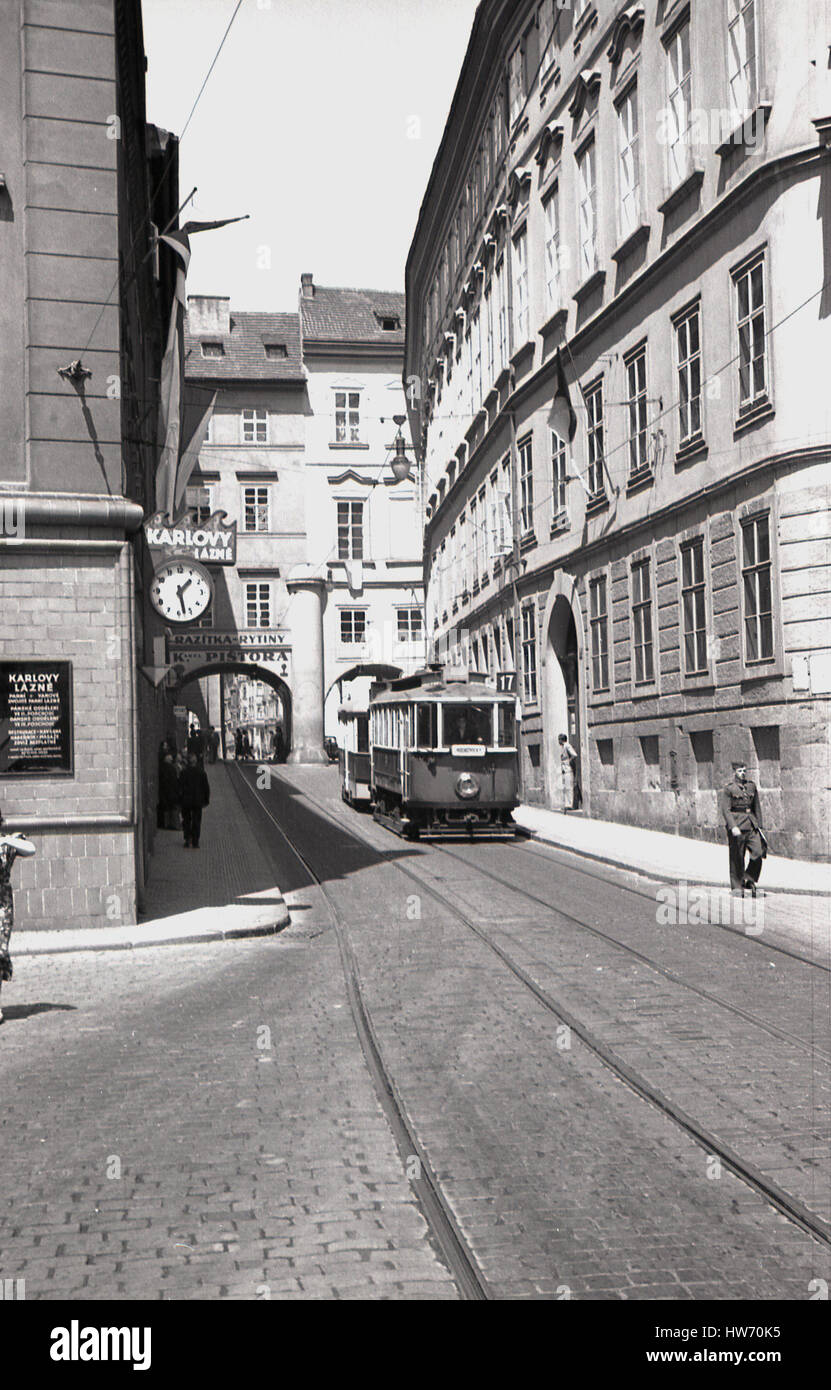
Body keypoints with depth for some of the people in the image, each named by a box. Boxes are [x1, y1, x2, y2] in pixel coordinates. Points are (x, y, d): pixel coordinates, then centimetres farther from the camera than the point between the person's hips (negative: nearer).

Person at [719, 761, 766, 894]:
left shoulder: (752, 786, 11)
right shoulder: (728, 788, -4)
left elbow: (757, 807, 17)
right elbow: (725, 809, -11)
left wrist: (759, 825, 12)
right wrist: (733, 827, -21)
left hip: (751, 824, 5)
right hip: (736, 825, -4)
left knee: (758, 852, -7)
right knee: (736, 857, 0)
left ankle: (750, 879, 13)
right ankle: (737, 886, 10)